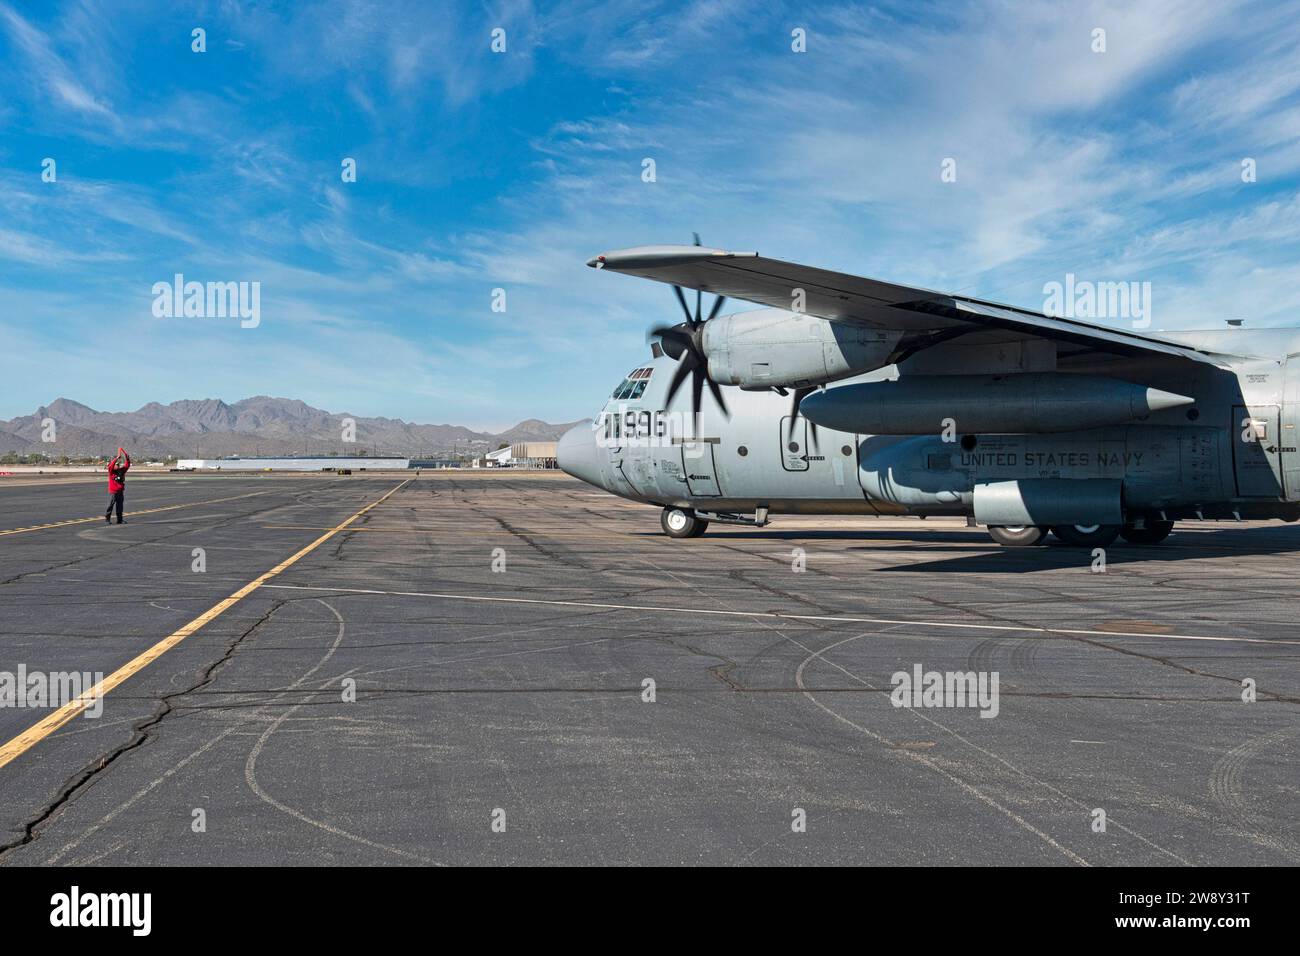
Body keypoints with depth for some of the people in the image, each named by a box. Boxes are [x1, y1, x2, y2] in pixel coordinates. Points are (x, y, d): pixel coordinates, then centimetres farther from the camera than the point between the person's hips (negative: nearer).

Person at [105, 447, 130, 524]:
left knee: (120, 505, 9)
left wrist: (127, 459, -15)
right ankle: (107, 519, 3)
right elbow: (111, 465, -23)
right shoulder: (111, 470, -5)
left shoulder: (122, 470, 10)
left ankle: (119, 520, 14)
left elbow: (127, 465, 4)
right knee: (111, 504, -3)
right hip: (113, 491, -5)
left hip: (120, 491, 5)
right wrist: (117, 458, -33)